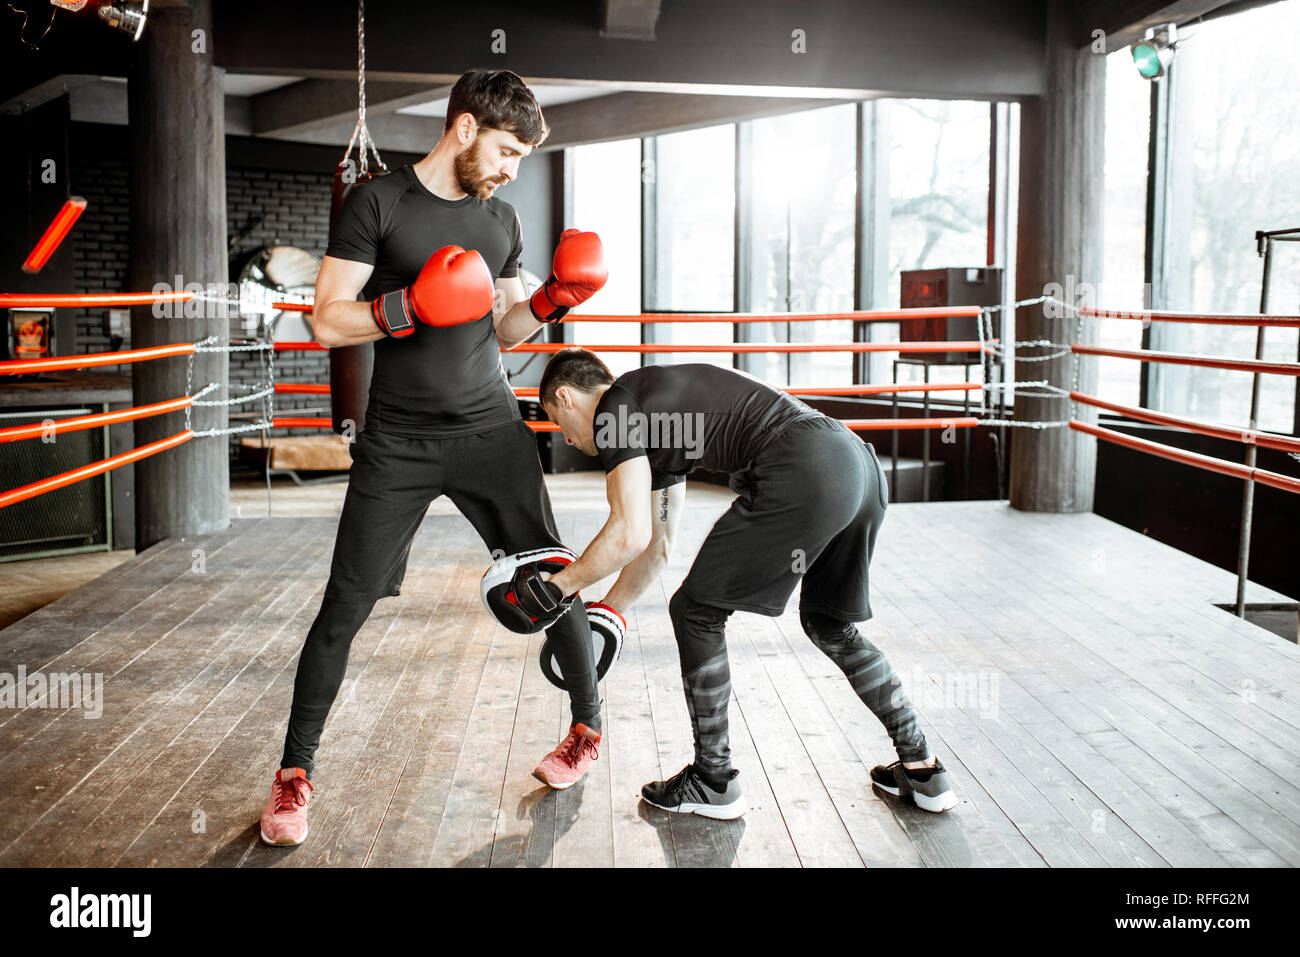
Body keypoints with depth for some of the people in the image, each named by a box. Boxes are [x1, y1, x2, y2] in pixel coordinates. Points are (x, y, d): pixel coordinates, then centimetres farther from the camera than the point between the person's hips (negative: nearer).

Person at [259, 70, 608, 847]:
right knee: (346, 605, -3)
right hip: (398, 441, -3)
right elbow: (328, 323, -7)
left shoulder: (501, 220, 12)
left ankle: (589, 726, 24)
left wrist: (552, 301, -1)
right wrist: (410, 307, -21)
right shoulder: (379, 203, -3)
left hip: (491, 429, 4)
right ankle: (295, 773, 12)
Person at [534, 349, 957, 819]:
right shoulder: (655, 412, 33)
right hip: (862, 464, 10)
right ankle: (922, 768, 29)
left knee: (696, 612, 7)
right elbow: (656, 545, 39)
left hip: (804, 473, -10)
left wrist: (558, 586, 12)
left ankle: (714, 782, 18)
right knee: (829, 626, 27)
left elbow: (629, 535, -4)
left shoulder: (614, 409, 5)